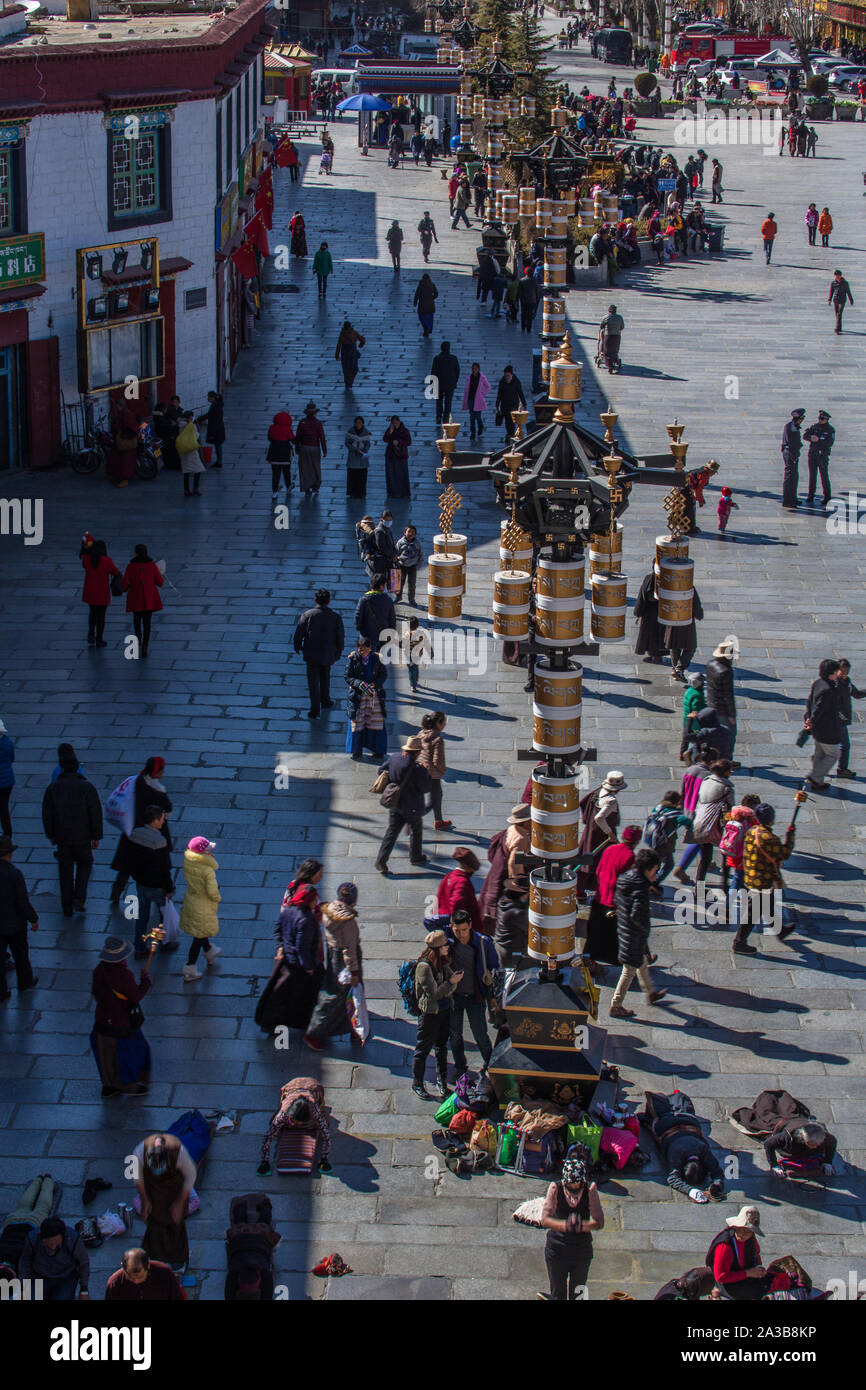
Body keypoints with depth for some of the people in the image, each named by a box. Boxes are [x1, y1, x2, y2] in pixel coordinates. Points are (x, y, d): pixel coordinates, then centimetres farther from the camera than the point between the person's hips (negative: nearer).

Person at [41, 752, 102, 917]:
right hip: (82, 835, -1)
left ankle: (67, 907, 16)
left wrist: (51, 835, 11)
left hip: (62, 836, 1)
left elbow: (47, 815, -3)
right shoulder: (87, 787, -11)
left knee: (65, 870, 13)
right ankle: (79, 899, 4)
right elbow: (96, 814, -11)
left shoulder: (52, 788, -7)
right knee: (85, 864, 20)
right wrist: (96, 837, -1)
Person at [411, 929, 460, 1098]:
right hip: (429, 1013, -7)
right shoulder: (424, 966, -22)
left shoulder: (443, 962, 3)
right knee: (423, 1049, 5)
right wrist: (451, 982, -21)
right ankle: (417, 1084, 18)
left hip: (445, 1010, 7)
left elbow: (449, 989, 5)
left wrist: (454, 979, -15)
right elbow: (434, 993, -21)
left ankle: (441, 1081, 31)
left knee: (442, 1047, 18)